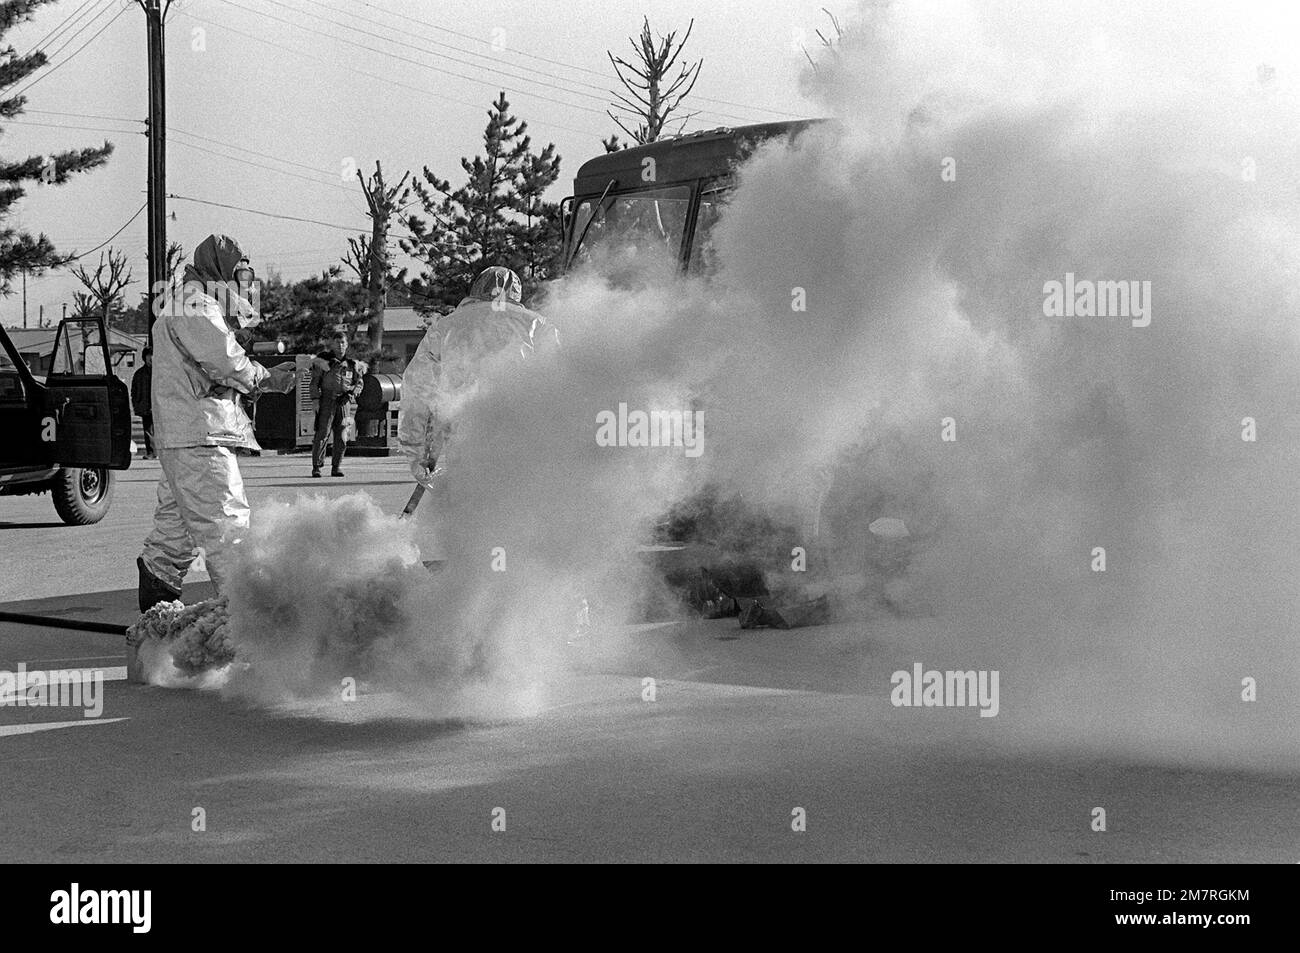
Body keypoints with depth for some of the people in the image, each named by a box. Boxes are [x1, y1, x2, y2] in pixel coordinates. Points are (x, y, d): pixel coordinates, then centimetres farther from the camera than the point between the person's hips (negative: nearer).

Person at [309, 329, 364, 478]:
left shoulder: (352, 364, 10)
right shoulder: (323, 360, 1)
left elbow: (359, 382, 19)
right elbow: (314, 382, 1)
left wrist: (353, 393, 0)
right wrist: (315, 400, -7)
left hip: (343, 403, 3)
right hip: (326, 401, -3)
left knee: (341, 437, 3)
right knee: (322, 434, -8)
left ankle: (336, 467, 11)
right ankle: (316, 466, -3)